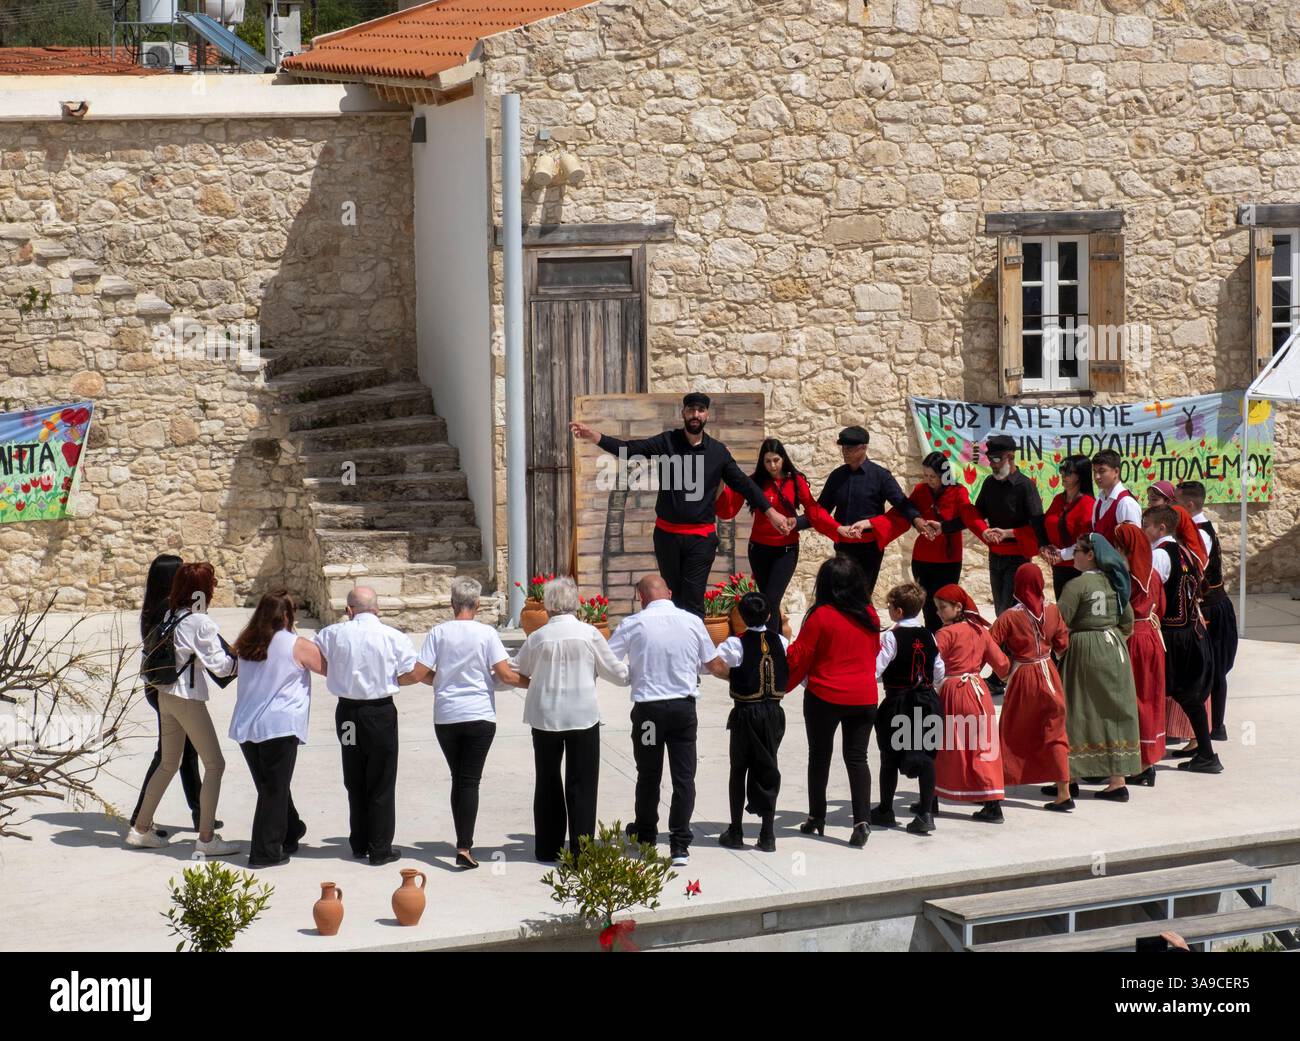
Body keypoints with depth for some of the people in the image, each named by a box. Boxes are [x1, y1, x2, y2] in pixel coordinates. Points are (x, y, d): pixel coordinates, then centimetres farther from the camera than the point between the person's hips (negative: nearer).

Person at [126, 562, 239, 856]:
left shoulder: (170, 616, 7)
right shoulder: (200, 623, -17)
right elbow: (219, 665, -16)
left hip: (166, 696, 8)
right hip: (188, 699, -8)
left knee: (168, 764, 19)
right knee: (215, 765, 0)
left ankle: (140, 829, 24)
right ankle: (206, 838, -1)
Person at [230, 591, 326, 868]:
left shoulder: (246, 645, 8)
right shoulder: (296, 646, -8)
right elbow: (330, 669, -3)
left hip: (245, 728, 6)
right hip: (279, 727, -6)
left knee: (270, 787, 18)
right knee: (274, 791, 1)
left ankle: (290, 833, 33)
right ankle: (265, 852, 1)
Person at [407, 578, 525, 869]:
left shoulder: (438, 633, -3)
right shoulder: (486, 633, -6)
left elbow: (418, 674, -5)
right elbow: (505, 674, -10)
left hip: (446, 716, 2)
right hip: (479, 715, -2)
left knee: (458, 779, 16)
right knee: (470, 781, -1)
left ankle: (463, 842, 19)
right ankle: (464, 847, -10)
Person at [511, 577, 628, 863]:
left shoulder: (538, 638, -4)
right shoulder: (589, 634, -7)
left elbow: (515, 674, 8)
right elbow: (616, 672, 1)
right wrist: (634, 675, 21)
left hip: (545, 718, 1)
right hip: (583, 717, -1)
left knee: (547, 782, 13)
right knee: (581, 784, 4)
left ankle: (548, 847, 18)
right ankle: (580, 850, 0)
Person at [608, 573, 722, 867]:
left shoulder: (633, 624, -8)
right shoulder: (692, 621, -1)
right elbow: (710, 664, 10)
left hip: (648, 708, -1)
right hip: (684, 706, 1)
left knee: (648, 775, 15)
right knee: (684, 775, 3)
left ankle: (645, 833, 33)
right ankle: (680, 845, -2)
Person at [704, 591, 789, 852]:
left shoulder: (736, 643, -11)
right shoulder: (781, 641, 0)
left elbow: (715, 666, -22)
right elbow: (791, 671, 5)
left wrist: (733, 676, -3)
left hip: (746, 714, -3)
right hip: (774, 711, 3)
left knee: (738, 770, 9)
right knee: (768, 770, 9)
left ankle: (736, 833, 12)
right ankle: (768, 835, 7)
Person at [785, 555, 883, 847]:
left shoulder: (820, 615, -13)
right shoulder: (870, 615, 0)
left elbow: (799, 657, -7)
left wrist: (783, 687, 7)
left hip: (824, 697, -3)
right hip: (863, 697, 3)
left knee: (820, 756, 12)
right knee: (857, 758, 5)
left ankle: (816, 817, 21)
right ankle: (862, 820, -8)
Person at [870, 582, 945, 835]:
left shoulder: (890, 638, -14)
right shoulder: (929, 637, 3)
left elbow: (874, 672, -18)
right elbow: (939, 673, 8)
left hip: (897, 704, -4)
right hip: (927, 702, 4)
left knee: (890, 758, 10)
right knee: (926, 757, 7)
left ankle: (885, 811, 20)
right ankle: (925, 812, 0)